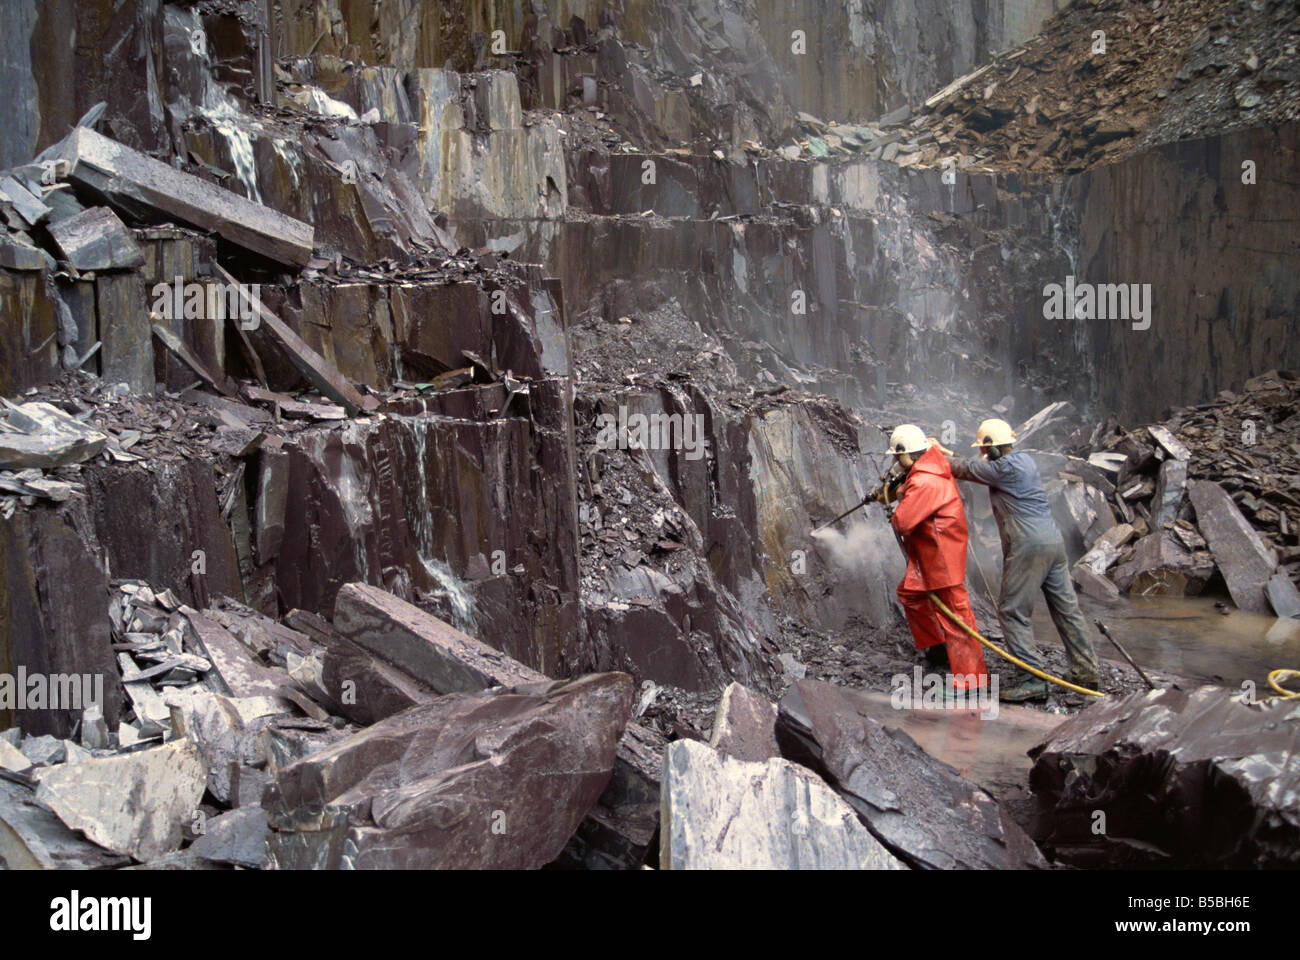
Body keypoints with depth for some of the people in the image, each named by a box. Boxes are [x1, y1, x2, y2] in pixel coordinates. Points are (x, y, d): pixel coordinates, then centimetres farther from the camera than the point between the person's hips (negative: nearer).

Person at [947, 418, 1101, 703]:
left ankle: (1034, 680, -4)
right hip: (1053, 541, 9)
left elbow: (967, 468, -1)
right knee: (1066, 608, 12)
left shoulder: (1006, 468, -13)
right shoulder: (1024, 460, 14)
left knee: (1012, 612, -2)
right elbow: (981, 468, 24)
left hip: (1028, 548, -9)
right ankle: (1086, 673, 17)